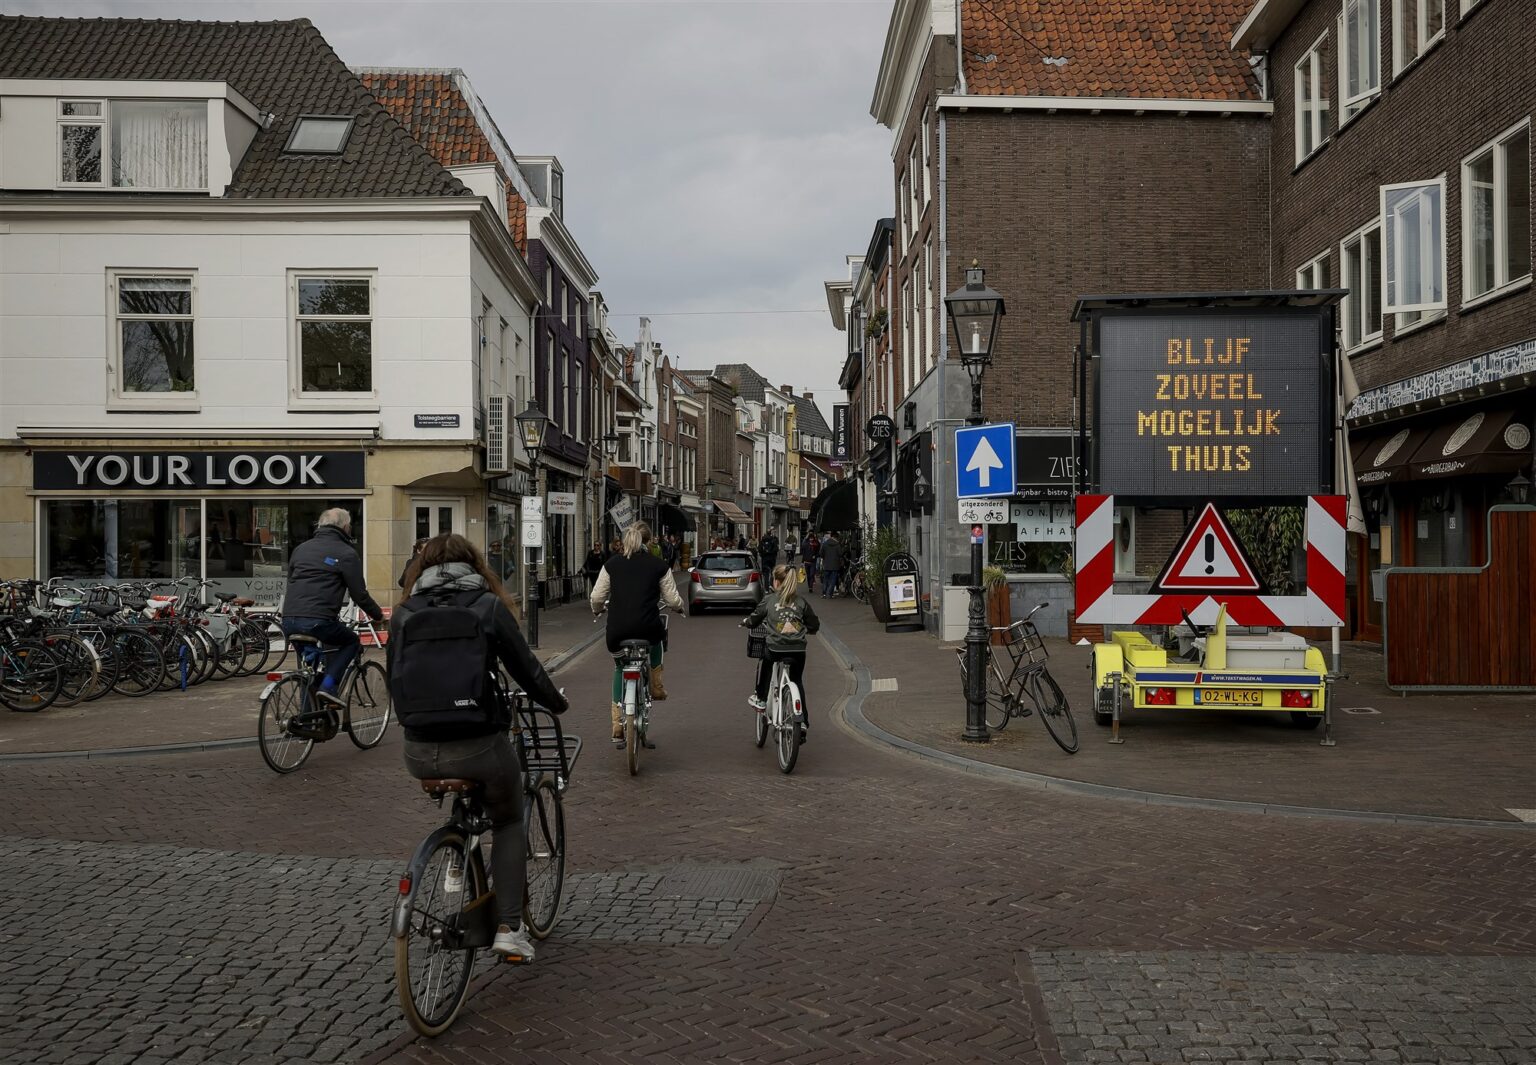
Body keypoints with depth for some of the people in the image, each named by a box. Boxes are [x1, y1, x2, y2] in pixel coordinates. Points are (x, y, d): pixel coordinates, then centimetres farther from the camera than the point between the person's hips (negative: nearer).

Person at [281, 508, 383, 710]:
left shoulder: (301, 548, 19)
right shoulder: (346, 553, 1)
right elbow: (359, 594, 1)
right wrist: (378, 615, 18)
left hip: (288, 621, 6)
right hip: (318, 621, -6)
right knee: (352, 642, 20)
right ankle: (329, 685, -1)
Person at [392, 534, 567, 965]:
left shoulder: (405, 613, 6)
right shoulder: (488, 606, -2)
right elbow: (526, 670, 1)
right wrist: (558, 703, 20)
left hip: (420, 753, 3)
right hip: (479, 746, -3)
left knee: (460, 791, 38)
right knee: (509, 823, 20)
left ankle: (457, 863, 30)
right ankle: (508, 928, 13)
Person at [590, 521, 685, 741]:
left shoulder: (612, 564, 9)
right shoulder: (658, 565, 5)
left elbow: (597, 597, 7)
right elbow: (673, 600, 6)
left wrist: (597, 611, 30)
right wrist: (680, 607, 30)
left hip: (617, 630, 1)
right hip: (647, 629, -1)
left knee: (620, 669, 24)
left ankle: (618, 725, 20)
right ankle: (656, 686, 33)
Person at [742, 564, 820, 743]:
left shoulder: (769, 601, 0)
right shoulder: (801, 601, 5)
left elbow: (753, 621, 8)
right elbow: (814, 624, 10)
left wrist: (744, 623, 30)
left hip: (776, 649, -2)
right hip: (798, 650, 2)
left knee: (764, 662, 33)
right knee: (797, 683, 21)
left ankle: (760, 699, 32)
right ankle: (802, 723, 15)